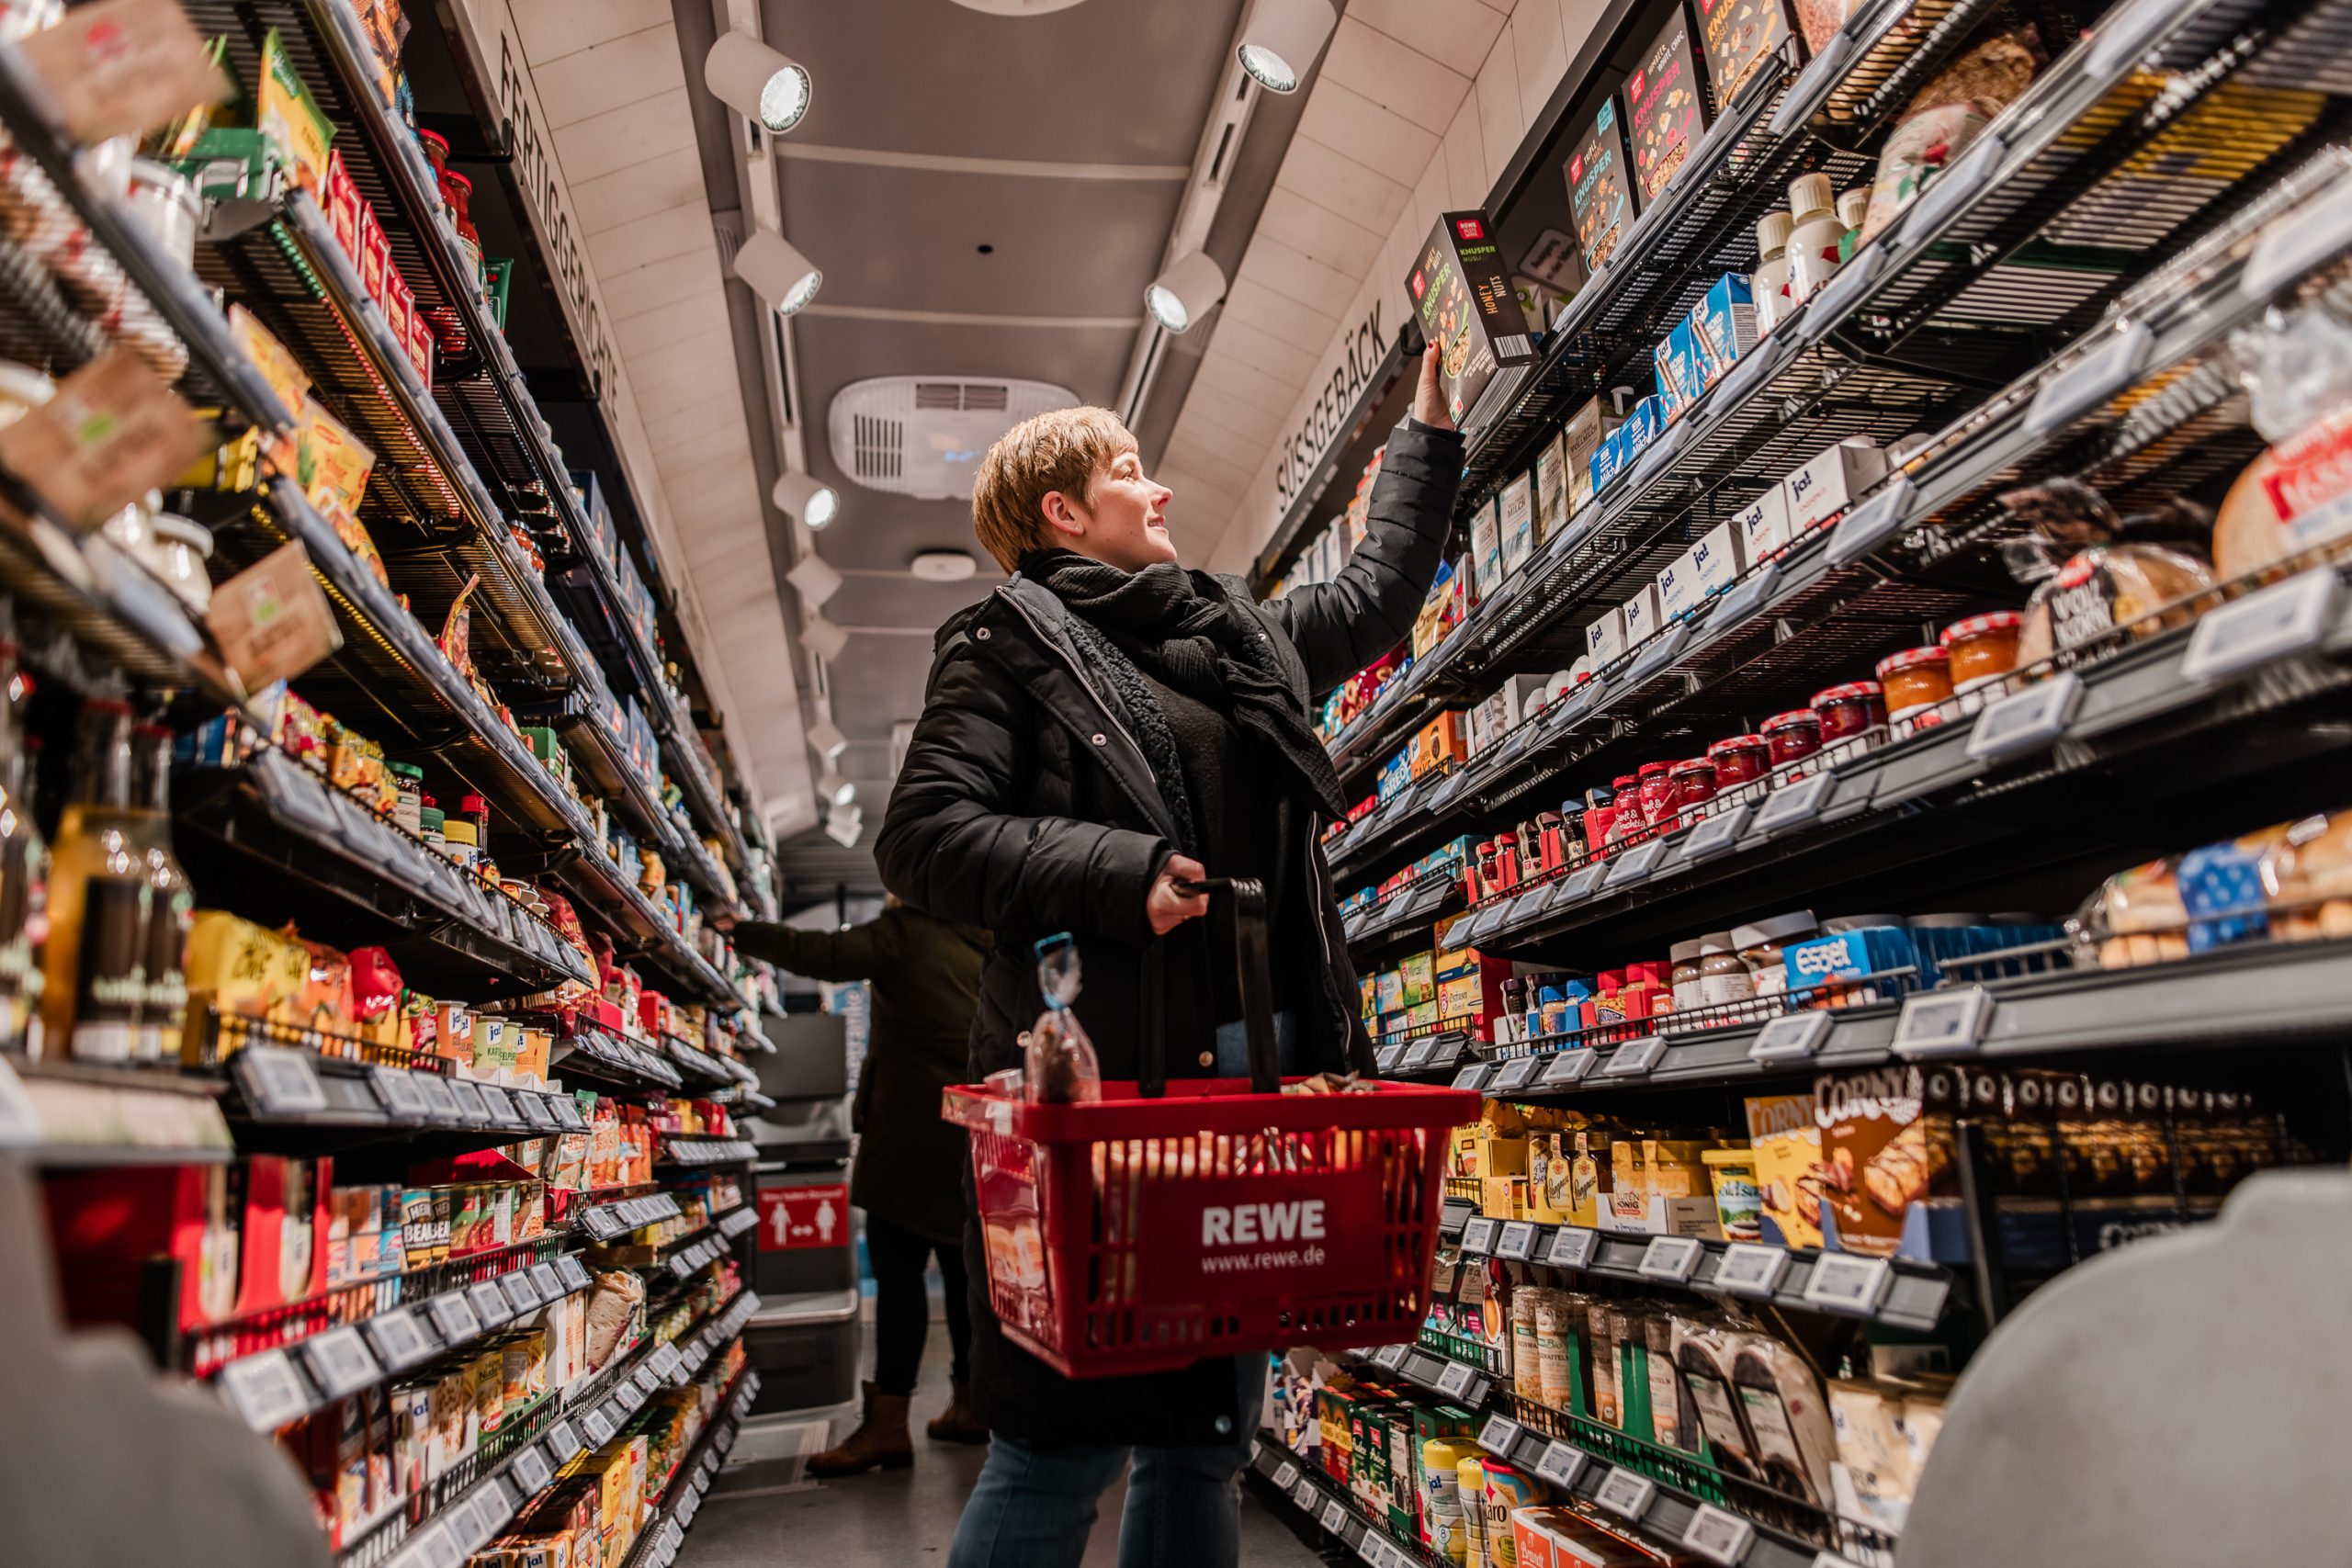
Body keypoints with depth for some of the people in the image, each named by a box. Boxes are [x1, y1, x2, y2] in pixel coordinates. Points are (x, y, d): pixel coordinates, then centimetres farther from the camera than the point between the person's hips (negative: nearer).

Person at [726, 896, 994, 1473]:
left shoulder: (908, 931, -6)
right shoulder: (983, 946, 17)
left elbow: (827, 955, -13)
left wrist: (741, 931, -5)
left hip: (914, 1130, -8)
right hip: (976, 1133, 8)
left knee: (897, 1269, -6)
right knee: (962, 1266, 12)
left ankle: (887, 1424, -5)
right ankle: (969, 1404, 20)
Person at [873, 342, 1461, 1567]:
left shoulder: (1242, 636, 20)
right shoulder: (1008, 646, 0)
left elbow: (1378, 593, 35)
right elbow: (921, 839, -10)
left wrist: (1428, 430, 39)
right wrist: (1122, 873, -19)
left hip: (1252, 1075, 7)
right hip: (1097, 1084, -6)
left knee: (1208, 1440, 14)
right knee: (1065, 1444, -1)